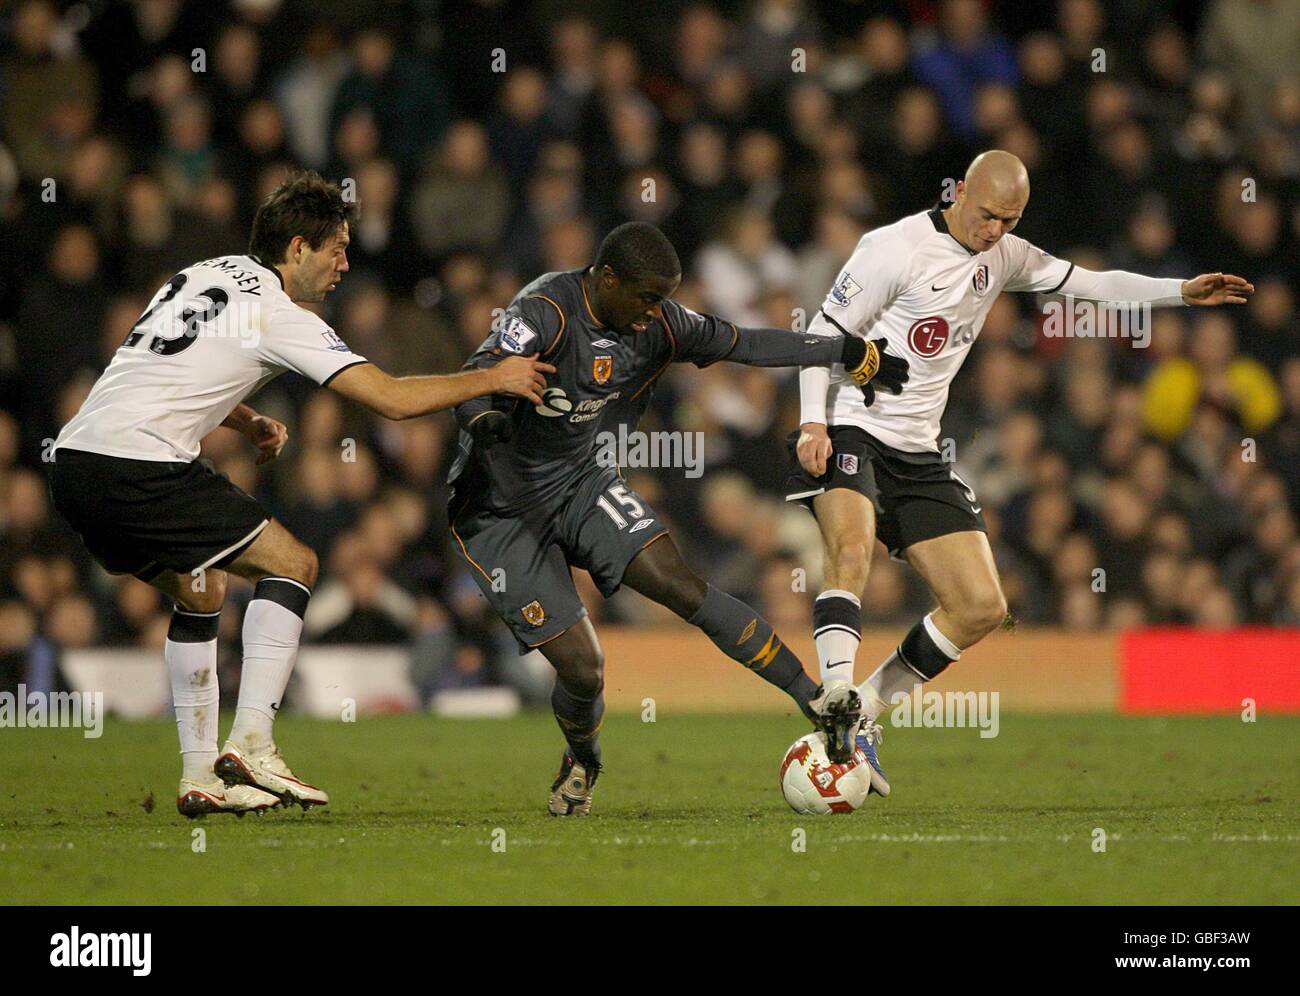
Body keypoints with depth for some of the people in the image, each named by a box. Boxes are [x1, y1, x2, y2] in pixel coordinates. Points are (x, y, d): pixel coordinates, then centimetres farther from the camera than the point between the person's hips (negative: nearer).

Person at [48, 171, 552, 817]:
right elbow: (392, 398, -7)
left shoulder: (204, 276, 21)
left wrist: (248, 422, 23)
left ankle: (200, 776, 17)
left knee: (202, 593, 23)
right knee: (291, 565, 0)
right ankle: (251, 745, -11)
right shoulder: (279, 314, -5)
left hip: (74, 467, 9)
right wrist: (495, 379, 5)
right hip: (139, 466, -9)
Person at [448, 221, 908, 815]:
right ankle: (581, 761, 25)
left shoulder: (655, 322, -5)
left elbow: (743, 343, 7)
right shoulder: (546, 312, -25)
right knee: (582, 669, -9)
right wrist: (483, 416, -62)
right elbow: (476, 378, -37)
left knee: (685, 588, -14)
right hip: (502, 514, -5)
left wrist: (853, 356, 11)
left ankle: (816, 702, -8)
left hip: (582, 484, 5)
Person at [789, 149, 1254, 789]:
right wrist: (813, 424, -20)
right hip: (848, 433, -7)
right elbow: (825, 331, -9)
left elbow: (1088, 285, 17)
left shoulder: (1002, 257, 11)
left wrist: (1180, 292, 6)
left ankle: (865, 712, 9)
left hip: (918, 455, 7)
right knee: (851, 550, -35)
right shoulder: (897, 248, -11)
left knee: (982, 606, -1)